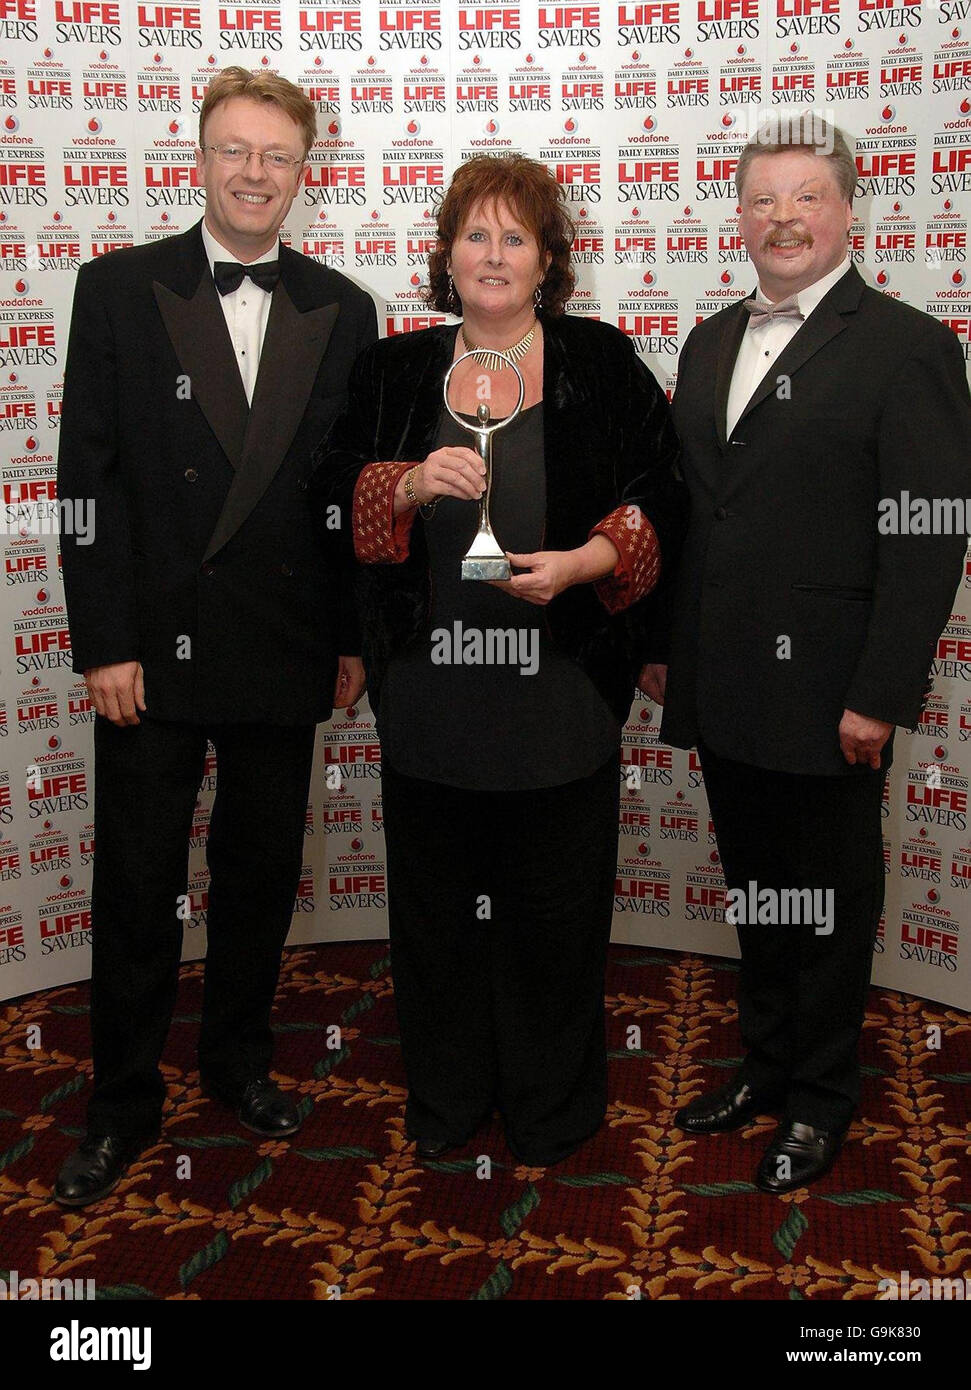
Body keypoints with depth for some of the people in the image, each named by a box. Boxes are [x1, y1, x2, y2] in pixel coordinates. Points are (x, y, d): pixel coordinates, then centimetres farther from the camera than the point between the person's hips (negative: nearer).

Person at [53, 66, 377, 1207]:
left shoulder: (341, 311, 6)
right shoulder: (120, 289, -1)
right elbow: (89, 475, -5)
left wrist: (355, 636, 3)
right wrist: (103, 642, -10)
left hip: (283, 649, 2)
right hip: (150, 645, -2)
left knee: (263, 872, 14)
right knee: (135, 885, 7)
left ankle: (239, 1059, 35)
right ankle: (123, 1103, 24)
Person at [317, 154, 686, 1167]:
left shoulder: (602, 363, 3)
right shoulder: (393, 371, 10)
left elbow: (658, 500, 1)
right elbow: (337, 487, 5)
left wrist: (585, 562, -16)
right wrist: (409, 485, -15)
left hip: (562, 684, -2)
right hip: (429, 690, 2)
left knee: (555, 902, 7)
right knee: (436, 897, 11)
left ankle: (551, 1110, 27)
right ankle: (446, 1095, 31)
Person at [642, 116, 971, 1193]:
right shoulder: (711, 343, 13)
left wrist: (879, 697, -17)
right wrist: (661, 644, 13)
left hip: (825, 695, -6)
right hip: (721, 691, 6)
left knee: (829, 903, 9)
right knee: (755, 892, 18)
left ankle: (819, 1100, 28)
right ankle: (767, 1065, 37)